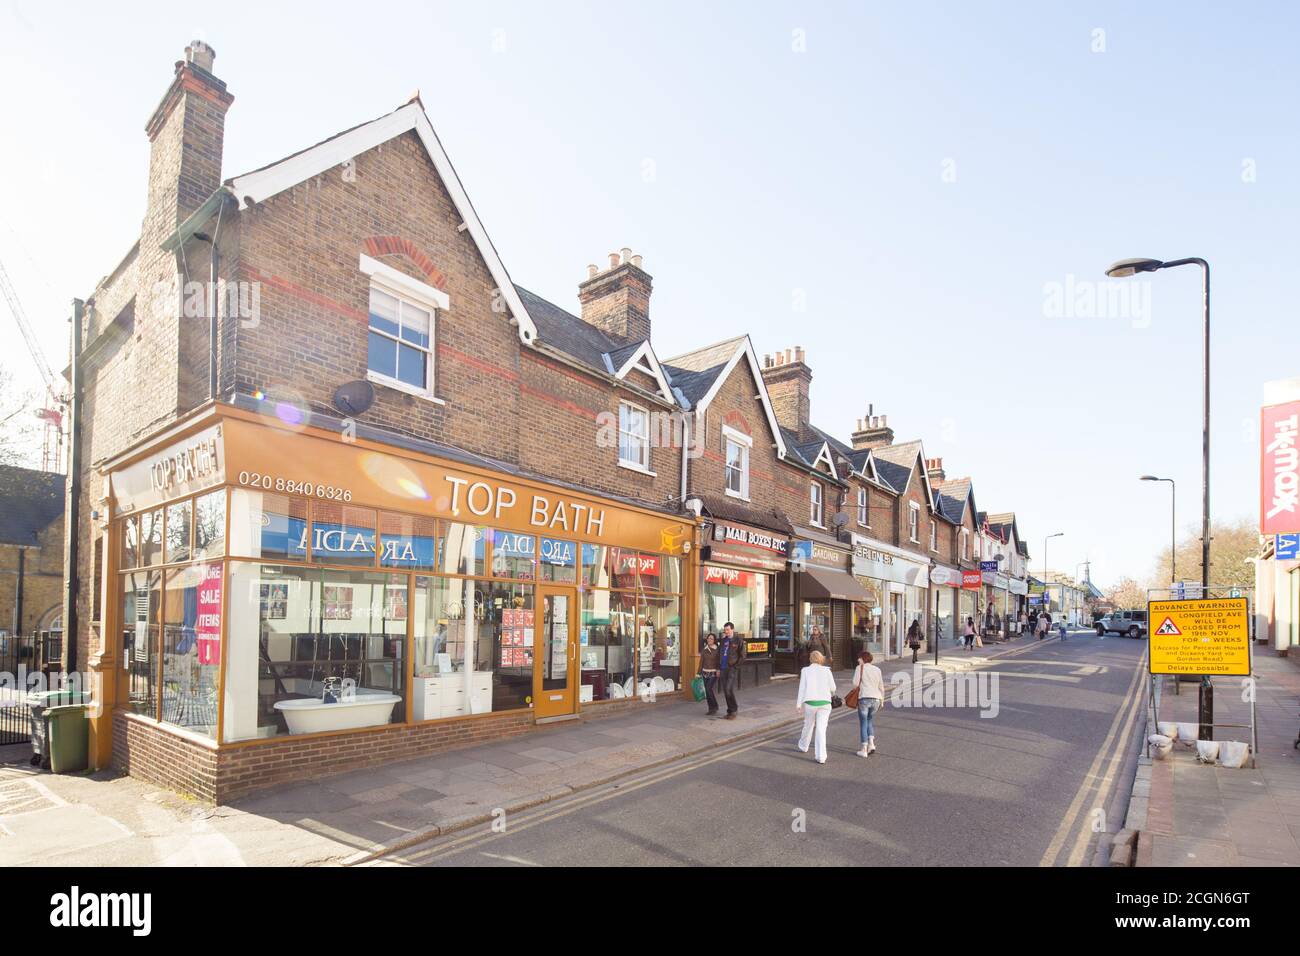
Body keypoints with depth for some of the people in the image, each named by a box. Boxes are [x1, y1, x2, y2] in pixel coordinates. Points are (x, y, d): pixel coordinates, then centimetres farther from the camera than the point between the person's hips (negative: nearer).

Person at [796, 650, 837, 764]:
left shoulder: (805, 670, 2)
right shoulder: (826, 670, 4)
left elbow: (802, 688, -2)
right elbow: (832, 687, 7)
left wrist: (799, 704, -2)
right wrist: (832, 694, 30)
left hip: (810, 702, 0)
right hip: (824, 702, 0)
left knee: (808, 725, 20)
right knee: (821, 729, 0)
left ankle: (803, 747, 40)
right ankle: (821, 756, -6)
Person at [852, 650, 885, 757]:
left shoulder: (860, 668, -4)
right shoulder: (877, 669, 10)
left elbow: (855, 683, -9)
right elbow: (881, 687, 12)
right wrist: (882, 700, 21)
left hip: (864, 698, -5)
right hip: (876, 699, 5)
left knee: (863, 723, 5)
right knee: (870, 721, 24)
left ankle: (864, 750, 6)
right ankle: (871, 743, 8)